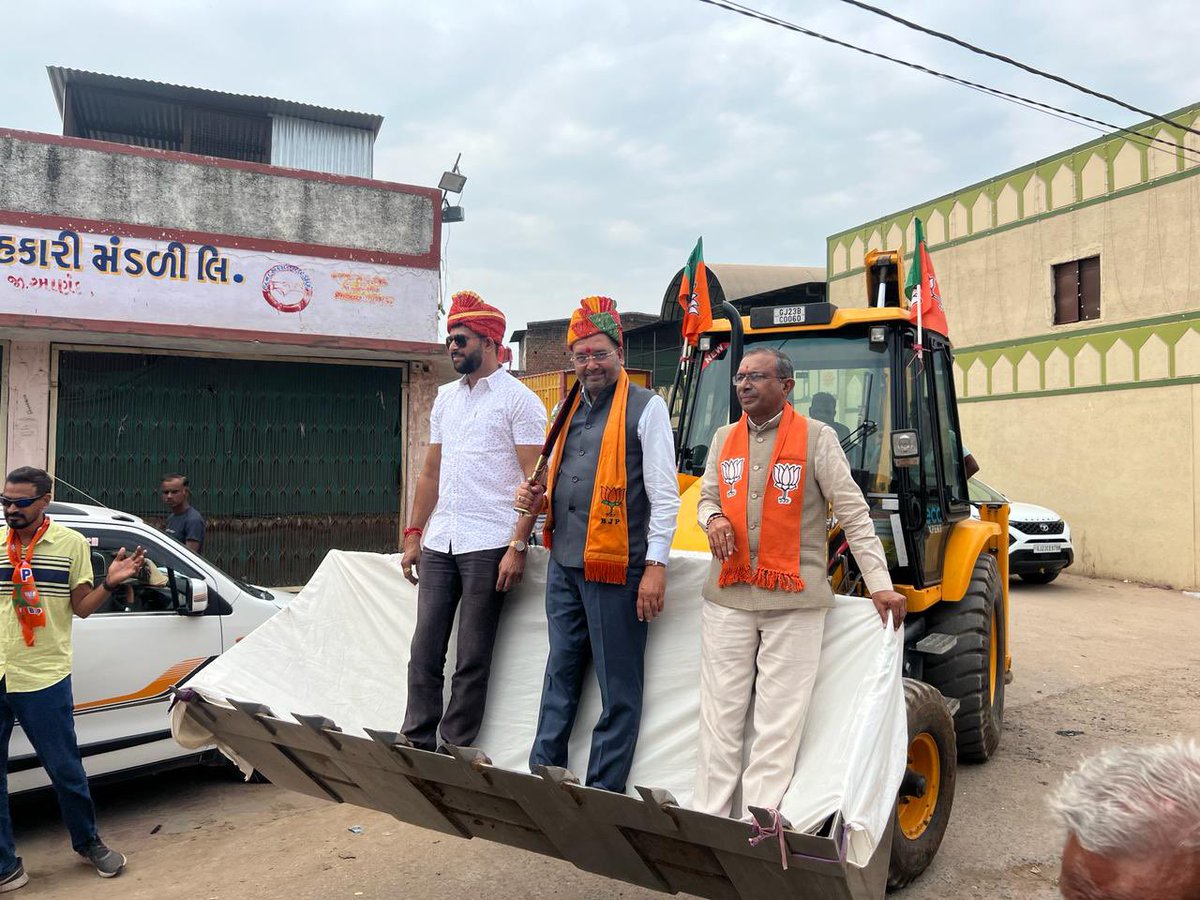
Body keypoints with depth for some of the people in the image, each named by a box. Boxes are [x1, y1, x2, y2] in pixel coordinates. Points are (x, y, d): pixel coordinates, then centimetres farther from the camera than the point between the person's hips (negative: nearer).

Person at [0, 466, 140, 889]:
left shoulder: (71, 544, -2)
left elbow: (82, 607, 0)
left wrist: (109, 584, -17)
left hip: (44, 680, -2)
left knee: (66, 771, 8)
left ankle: (88, 842, 30)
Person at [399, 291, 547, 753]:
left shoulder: (519, 400, -5)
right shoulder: (446, 398, 16)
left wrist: (517, 546, -16)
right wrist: (413, 535, 14)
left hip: (489, 547, -6)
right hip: (438, 544, 7)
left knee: (472, 659, 2)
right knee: (425, 650, 8)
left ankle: (455, 751, 14)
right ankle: (417, 744, 19)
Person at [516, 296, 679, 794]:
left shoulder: (645, 407, -3)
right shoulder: (571, 410, 16)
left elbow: (664, 494, -8)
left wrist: (656, 564, -14)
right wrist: (538, 499, 6)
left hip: (615, 566, -7)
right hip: (563, 564, 7)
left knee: (618, 687, 3)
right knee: (560, 674, 15)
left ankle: (603, 792, 12)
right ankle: (543, 773, 27)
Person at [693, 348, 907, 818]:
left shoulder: (817, 438, -3)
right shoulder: (724, 439, 11)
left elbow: (853, 513, -5)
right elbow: (706, 497, 19)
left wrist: (879, 583, -10)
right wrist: (713, 518, -6)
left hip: (794, 601, -4)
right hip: (728, 597, 4)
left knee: (780, 718, 2)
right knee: (720, 711, 8)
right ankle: (708, 817, 17)